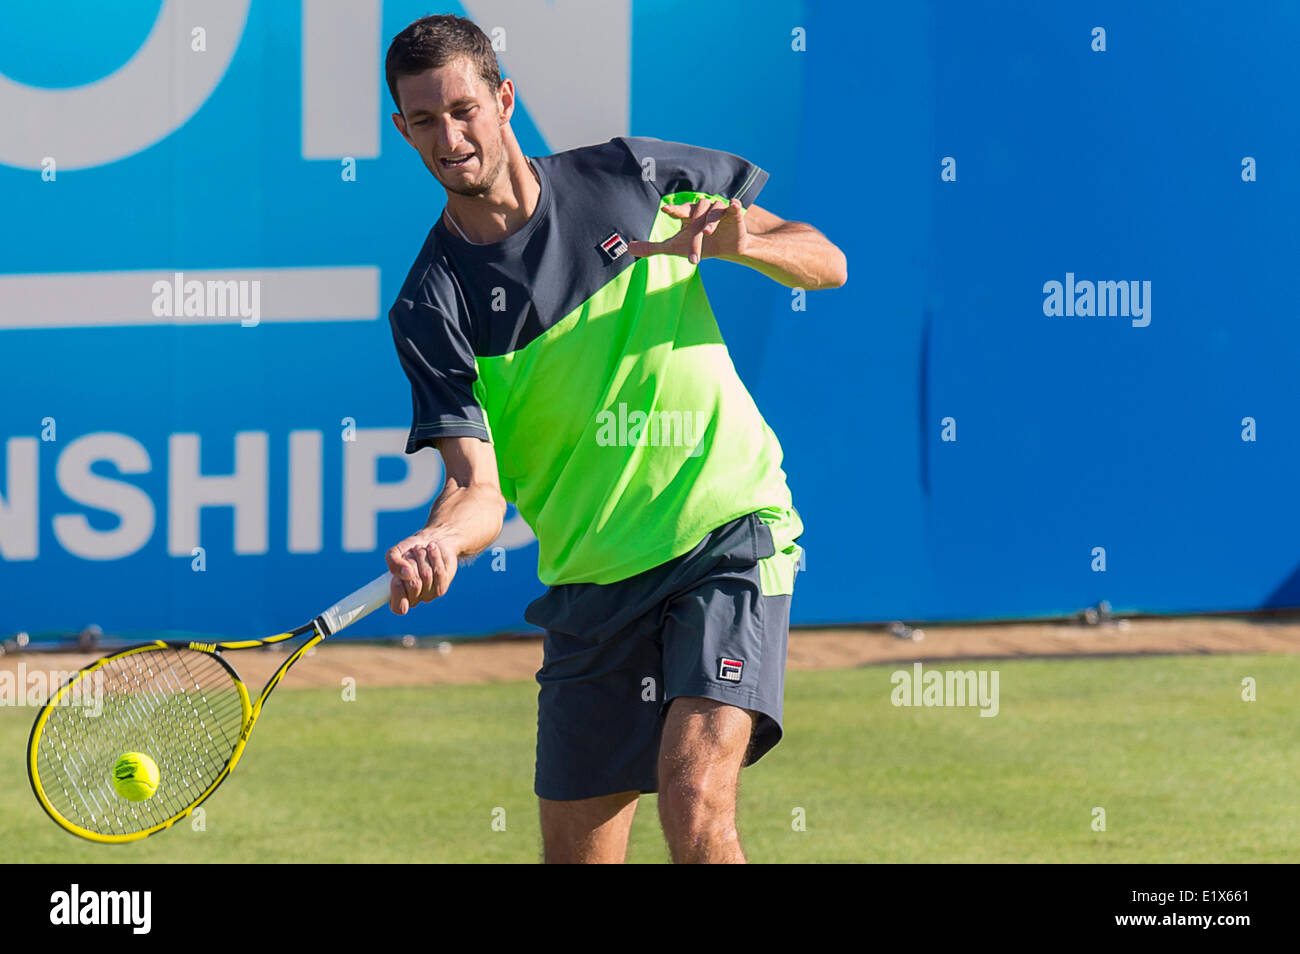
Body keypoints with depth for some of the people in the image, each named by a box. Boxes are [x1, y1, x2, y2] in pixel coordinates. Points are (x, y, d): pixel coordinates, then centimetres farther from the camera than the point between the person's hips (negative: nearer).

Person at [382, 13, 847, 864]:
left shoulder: (632, 176, -1)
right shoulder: (432, 306, -3)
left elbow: (828, 264, 6)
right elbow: (478, 485, -13)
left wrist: (738, 241, -16)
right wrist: (438, 544, -36)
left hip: (730, 531, -2)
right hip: (590, 582, 2)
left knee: (694, 807, -22)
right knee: (577, 851, 4)